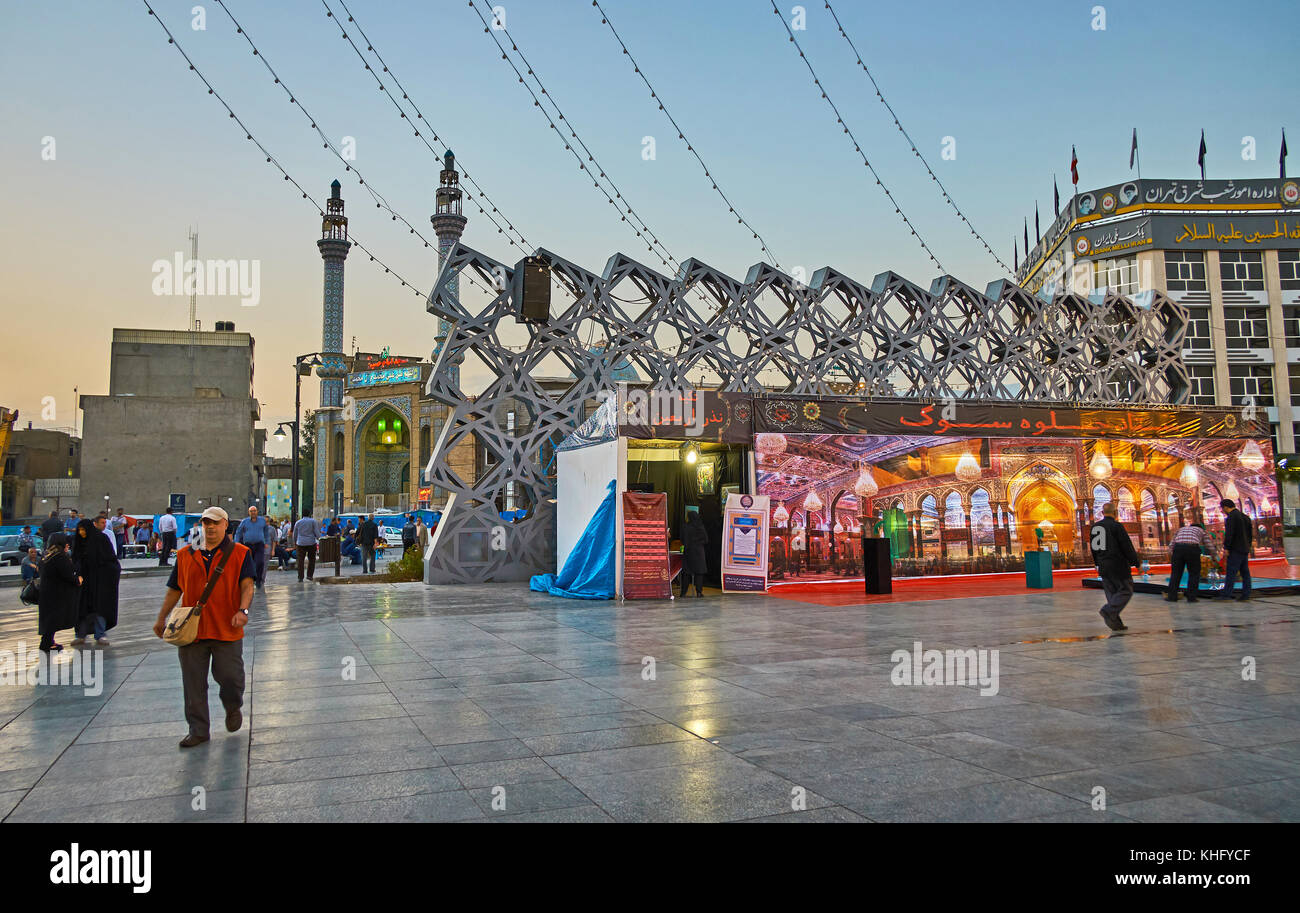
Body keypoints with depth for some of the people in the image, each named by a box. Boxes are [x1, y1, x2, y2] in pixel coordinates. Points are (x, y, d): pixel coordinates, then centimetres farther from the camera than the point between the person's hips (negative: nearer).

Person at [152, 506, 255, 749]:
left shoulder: (239, 554, 2)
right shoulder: (185, 555, 12)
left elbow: (247, 585, -8)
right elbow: (174, 590, 17)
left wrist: (243, 610, -23)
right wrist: (161, 619, 14)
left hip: (227, 630, -3)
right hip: (191, 629, 3)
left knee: (229, 677, -2)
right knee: (193, 685, 6)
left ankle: (233, 708, 30)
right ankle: (198, 730, 18)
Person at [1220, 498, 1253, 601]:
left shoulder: (1231, 517, -11)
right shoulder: (1245, 517, 17)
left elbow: (1229, 534, -19)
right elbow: (1250, 534, 22)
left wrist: (1226, 548, -16)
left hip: (1236, 550, -9)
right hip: (1245, 550, 9)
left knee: (1230, 573, -11)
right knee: (1245, 572, 9)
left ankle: (1226, 595, -14)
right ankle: (1245, 595, 9)